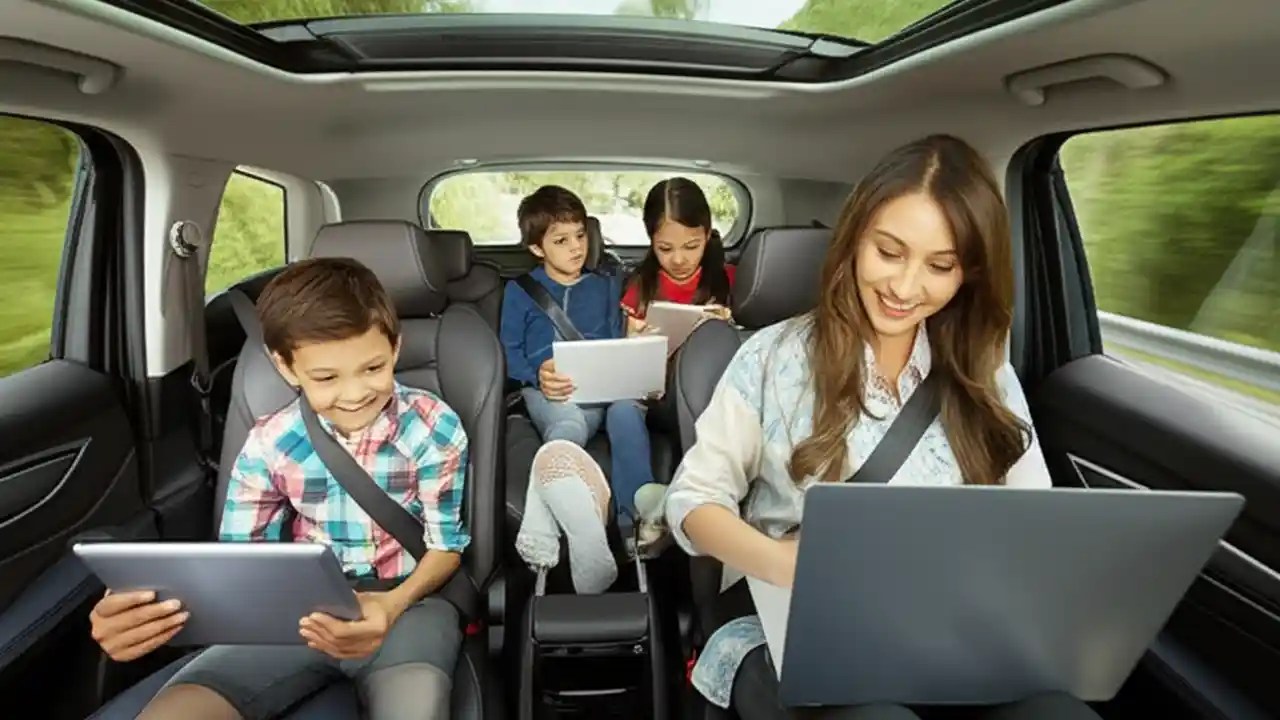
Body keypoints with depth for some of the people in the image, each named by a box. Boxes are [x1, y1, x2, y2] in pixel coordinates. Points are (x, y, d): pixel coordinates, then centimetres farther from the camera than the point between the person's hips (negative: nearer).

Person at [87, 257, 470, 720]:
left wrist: (394, 604, -26)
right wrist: (156, 606, -24)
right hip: (302, 606, 4)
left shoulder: (434, 426, -9)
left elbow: (446, 545, -5)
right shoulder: (269, 444, -1)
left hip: (410, 599, -3)